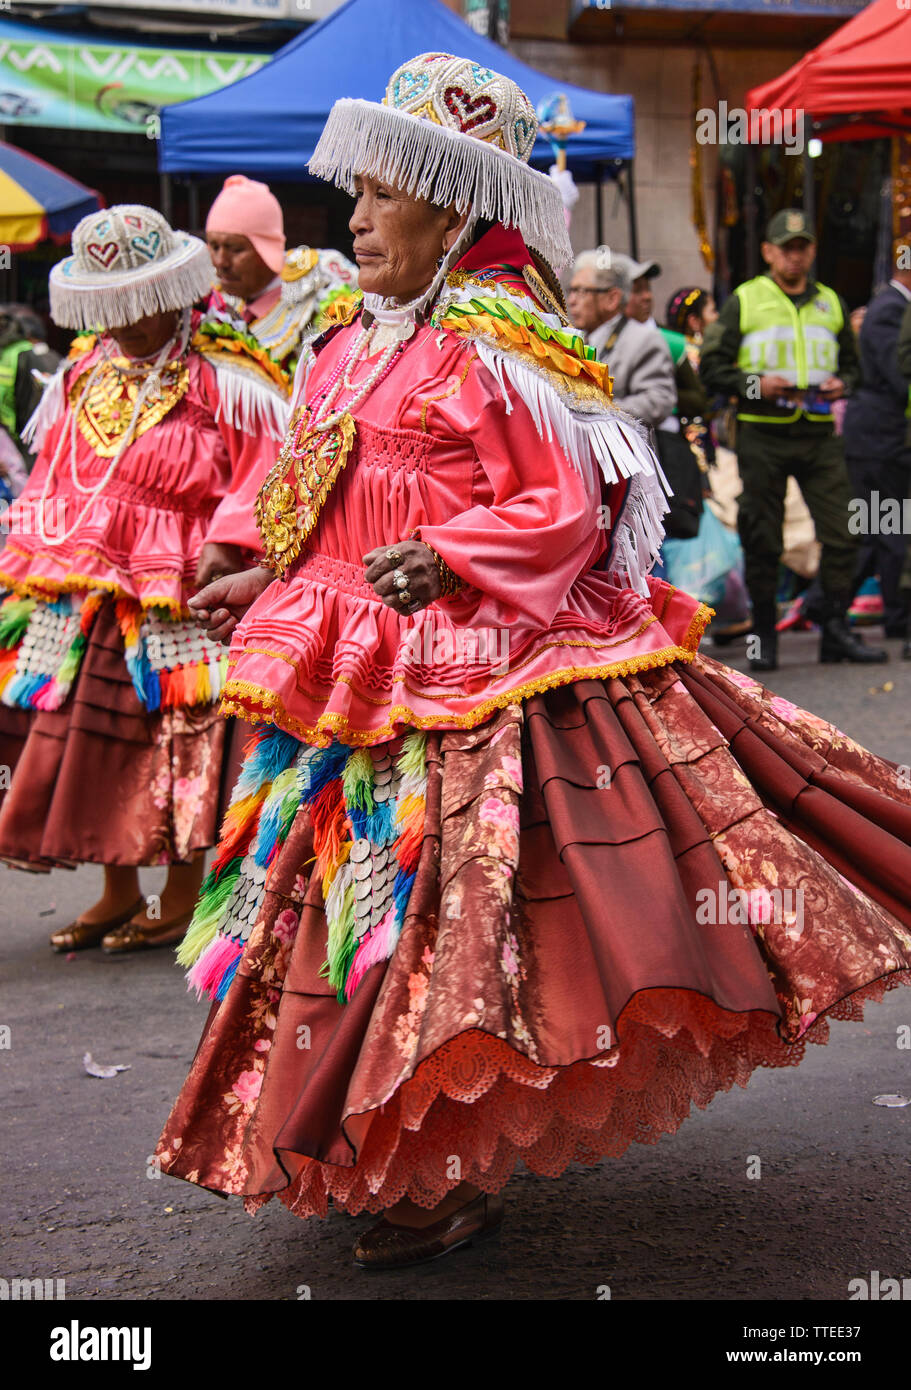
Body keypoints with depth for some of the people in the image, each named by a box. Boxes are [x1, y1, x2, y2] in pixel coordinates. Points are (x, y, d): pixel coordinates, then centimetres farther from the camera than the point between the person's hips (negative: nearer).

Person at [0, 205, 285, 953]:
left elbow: (270, 472, -11)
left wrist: (227, 546, -19)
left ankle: (182, 900, 14)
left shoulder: (222, 383, -10)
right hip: (78, 598, 7)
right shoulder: (85, 373, 12)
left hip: (172, 602, -7)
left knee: (178, 748, 0)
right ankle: (120, 894, 26)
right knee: (93, 742, 11)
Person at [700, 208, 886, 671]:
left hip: (819, 436, 3)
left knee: (840, 533, -4)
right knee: (762, 540, 1)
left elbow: (852, 362, 24)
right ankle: (764, 636, 11)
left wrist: (843, 383, 1)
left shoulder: (830, 303, 15)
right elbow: (712, 366, 2)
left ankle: (835, 629, 4)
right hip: (762, 437, -3)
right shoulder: (744, 301, 4)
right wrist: (754, 384, -14)